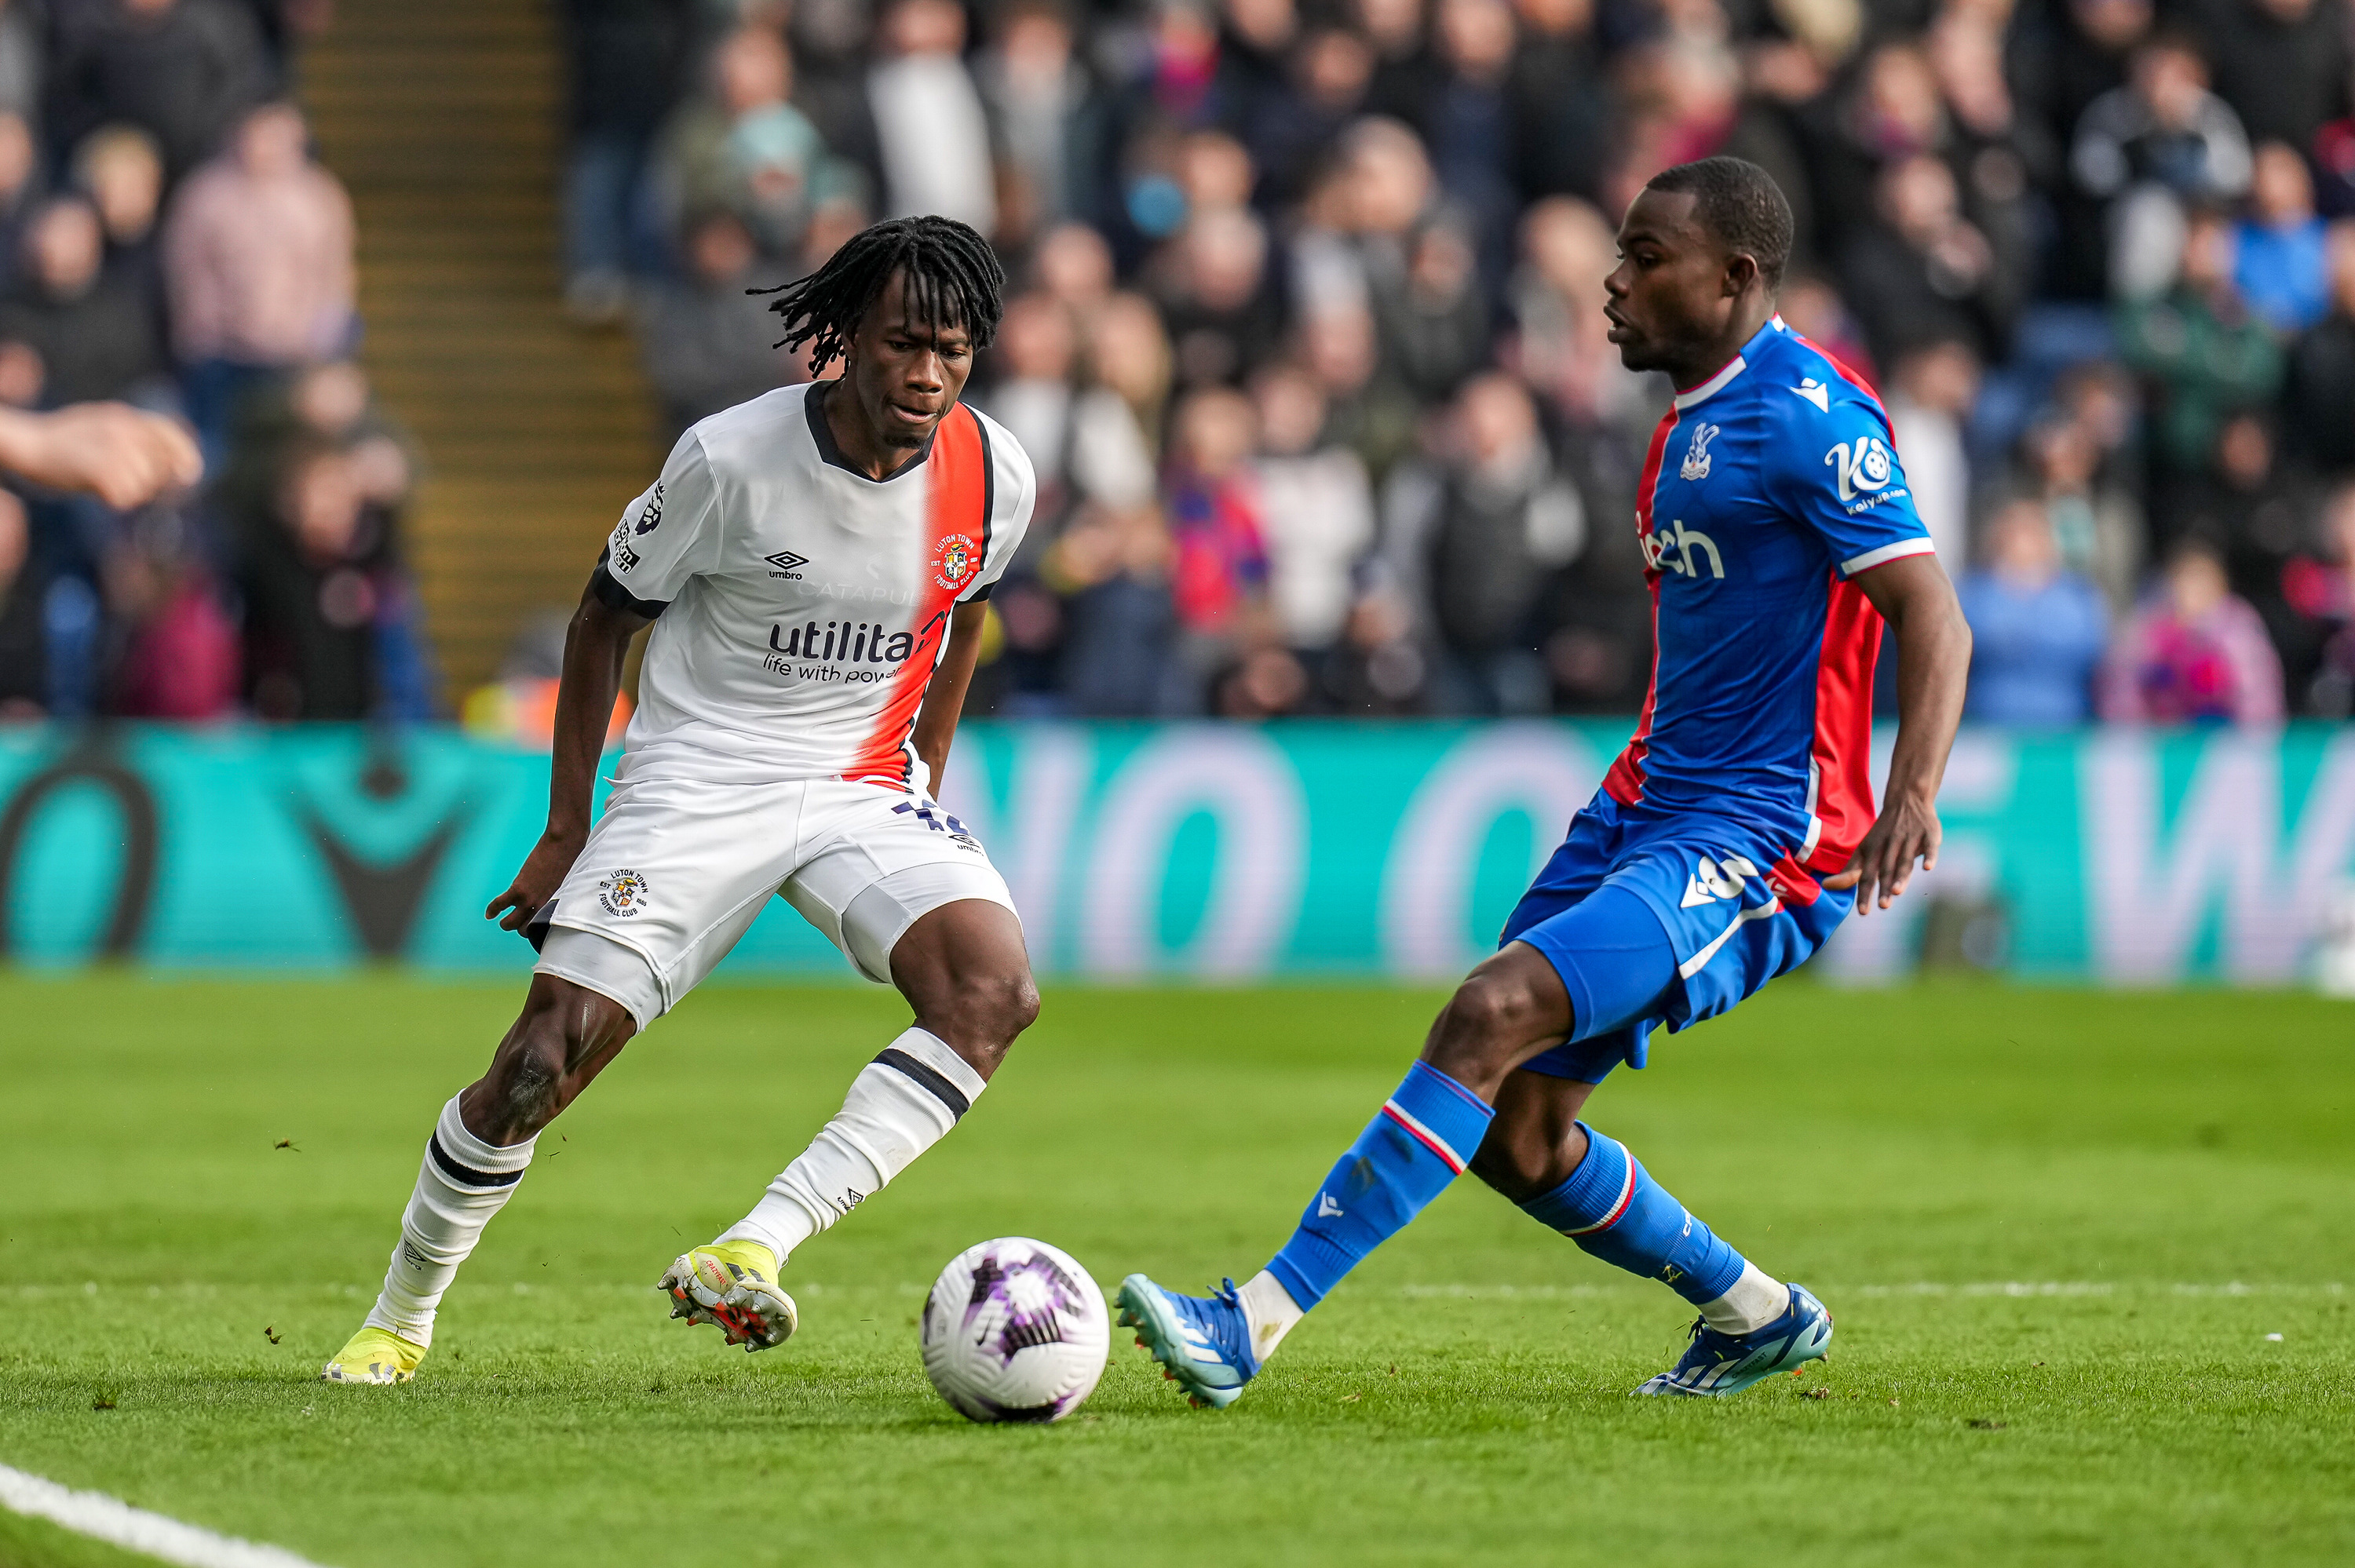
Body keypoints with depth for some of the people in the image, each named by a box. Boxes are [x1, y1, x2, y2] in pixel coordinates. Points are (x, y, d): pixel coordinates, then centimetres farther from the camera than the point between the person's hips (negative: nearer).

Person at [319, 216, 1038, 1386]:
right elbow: (606, 616, -2)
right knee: (540, 1067, -13)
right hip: (695, 785, -3)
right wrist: (565, 834, -1)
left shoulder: (992, 475, -7)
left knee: (995, 992, -27)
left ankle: (755, 1248, -31)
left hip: (863, 790, 3)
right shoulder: (730, 458, -16)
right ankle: (400, 1317, 12)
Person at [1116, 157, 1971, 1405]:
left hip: (1760, 848, -10)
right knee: (1512, 1137, 5)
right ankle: (1756, 1316, 26)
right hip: (1647, 809, 10)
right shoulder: (1690, 420, 16)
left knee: (1494, 1015, -25)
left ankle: (1253, 1326, -29)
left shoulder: (1806, 415, -13)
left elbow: (1933, 618, -19)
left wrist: (1913, 793, -33)